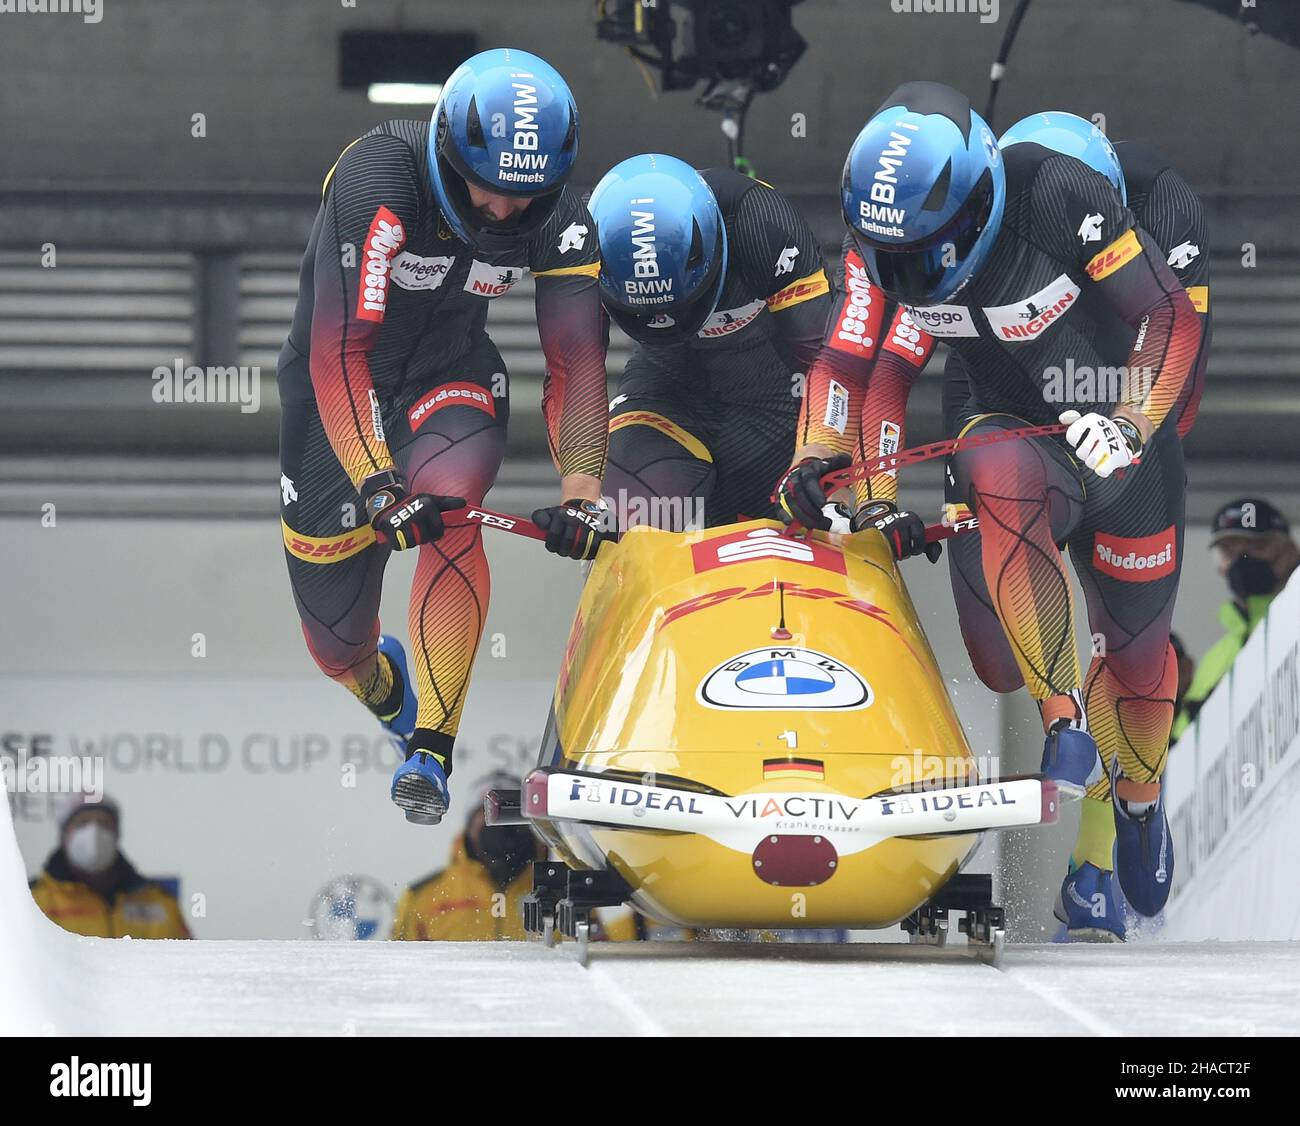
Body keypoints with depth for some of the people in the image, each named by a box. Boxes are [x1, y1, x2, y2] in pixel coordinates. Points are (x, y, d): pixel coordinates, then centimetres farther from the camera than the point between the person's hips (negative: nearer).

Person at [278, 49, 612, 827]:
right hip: (341, 382, -2)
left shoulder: (559, 217, -18)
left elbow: (576, 360, -15)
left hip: (452, 373, 2)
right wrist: (376, 484, -41)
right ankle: (386, 691, 43)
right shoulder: (378, 182, -32)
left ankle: (432, 750, -26)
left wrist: (581, 492, -28)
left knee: (447, 503, -33)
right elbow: (338, 351, -34)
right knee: (335, 639, 3)